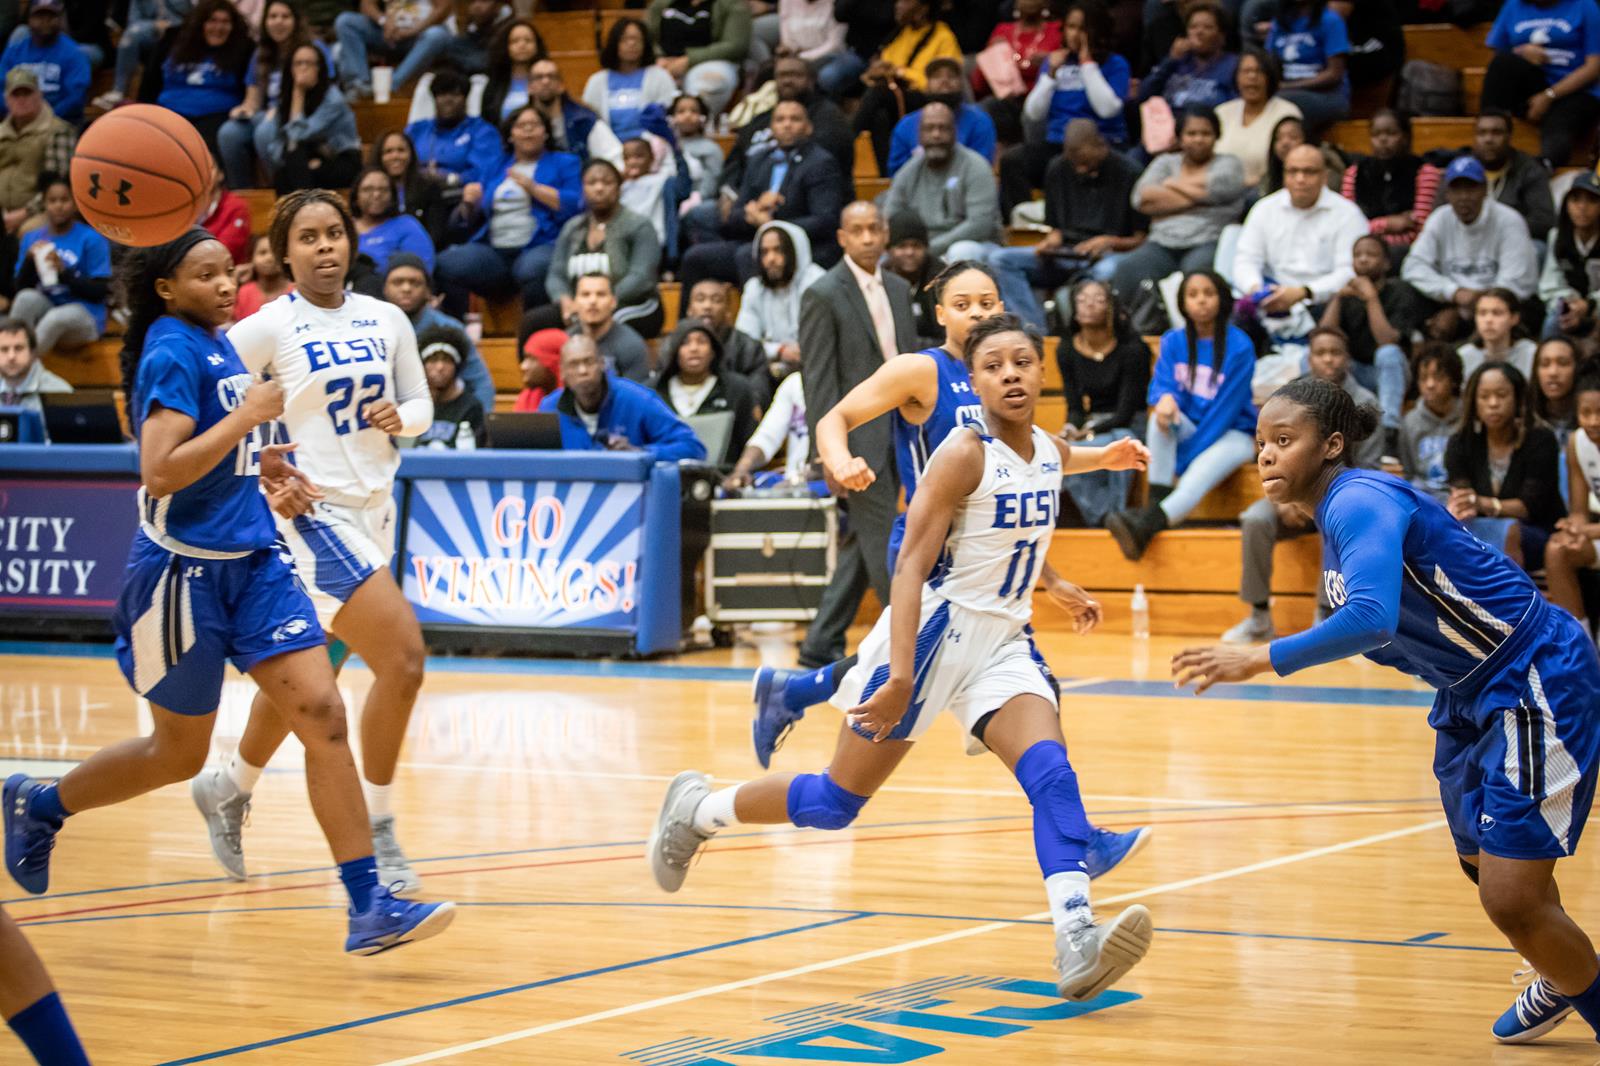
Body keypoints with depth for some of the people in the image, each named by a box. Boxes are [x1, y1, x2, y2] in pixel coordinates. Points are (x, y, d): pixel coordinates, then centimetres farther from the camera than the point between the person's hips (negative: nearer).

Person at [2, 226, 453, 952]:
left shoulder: (217, 343, 12)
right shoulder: (171, 353, -14)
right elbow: (159, 472, -24)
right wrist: (245, 416, -21)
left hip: (252, 562, 7)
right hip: (184, 567, -7)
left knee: (321, 714, -7)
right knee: (179, 754, 8)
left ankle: (369, 906, -10)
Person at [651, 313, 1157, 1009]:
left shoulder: (1050, 451, 7)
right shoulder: (964, 455, -17)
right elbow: (910, 567, -23)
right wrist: (900, 675, -31)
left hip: (1005, 641, 6)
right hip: (934, 631, -6)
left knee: (1051, 772, -20)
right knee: (838, 800, 1)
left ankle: (1076, 942, -33)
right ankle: (697, 809, 26)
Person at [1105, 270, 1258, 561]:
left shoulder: (1239, 346, -13)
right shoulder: (1173, 341, 1)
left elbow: (1226, 409, -16)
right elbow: (1162, 384, -7)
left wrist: (1186, 455, -22)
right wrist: (1165, 397, -35)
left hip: (1231, 433, -4)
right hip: (1190, 429, 4)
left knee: (1206, 467, -38)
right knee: (1161, 417, -29)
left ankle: (1150, 522, -61)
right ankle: (1155, 506, -36)